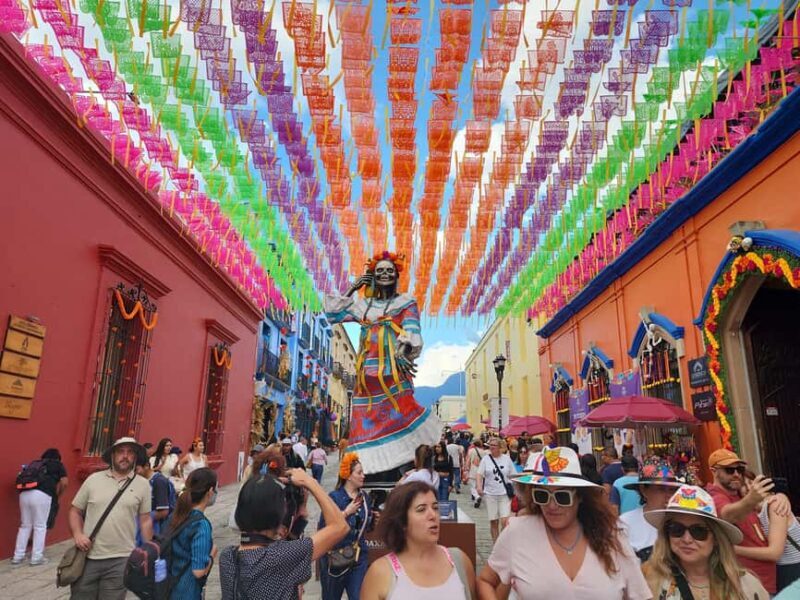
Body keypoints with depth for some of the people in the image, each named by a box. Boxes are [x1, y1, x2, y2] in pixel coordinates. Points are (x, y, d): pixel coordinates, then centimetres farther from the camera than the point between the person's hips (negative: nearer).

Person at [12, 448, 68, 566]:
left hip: (24, 493, 5)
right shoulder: (58, 464, 16)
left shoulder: (34, 463, 30)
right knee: (40, 526, 4)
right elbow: (64, 482, 4)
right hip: (42, 495, -5)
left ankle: (18, 556, 22)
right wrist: (56, 495, 19)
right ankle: (37, 557, 6)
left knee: (25, 525, 17)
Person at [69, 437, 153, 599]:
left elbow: (145, 520, 4)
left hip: (120, 560, -1)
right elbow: (75, 511, 10)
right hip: (88, 556, 1)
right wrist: (77, 534, -7)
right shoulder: (94, 479, 2)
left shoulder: (142, 484, 0)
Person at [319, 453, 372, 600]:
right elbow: (322, 527, -26)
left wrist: (374, 519, -5)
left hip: (359, 556, 4)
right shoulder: (335, 497, -17)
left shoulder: (364, 497, 2)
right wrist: (346, 512, -25)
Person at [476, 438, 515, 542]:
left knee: (505, 520, -11)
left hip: (505, 494, 0)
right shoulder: (485, 459, 3)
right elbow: (479, 474, -3)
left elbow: (513, 476, 8)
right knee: (493, 521, 7)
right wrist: (479, 486, -19)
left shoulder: (507, 459, 5)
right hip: (490, 494, 1)